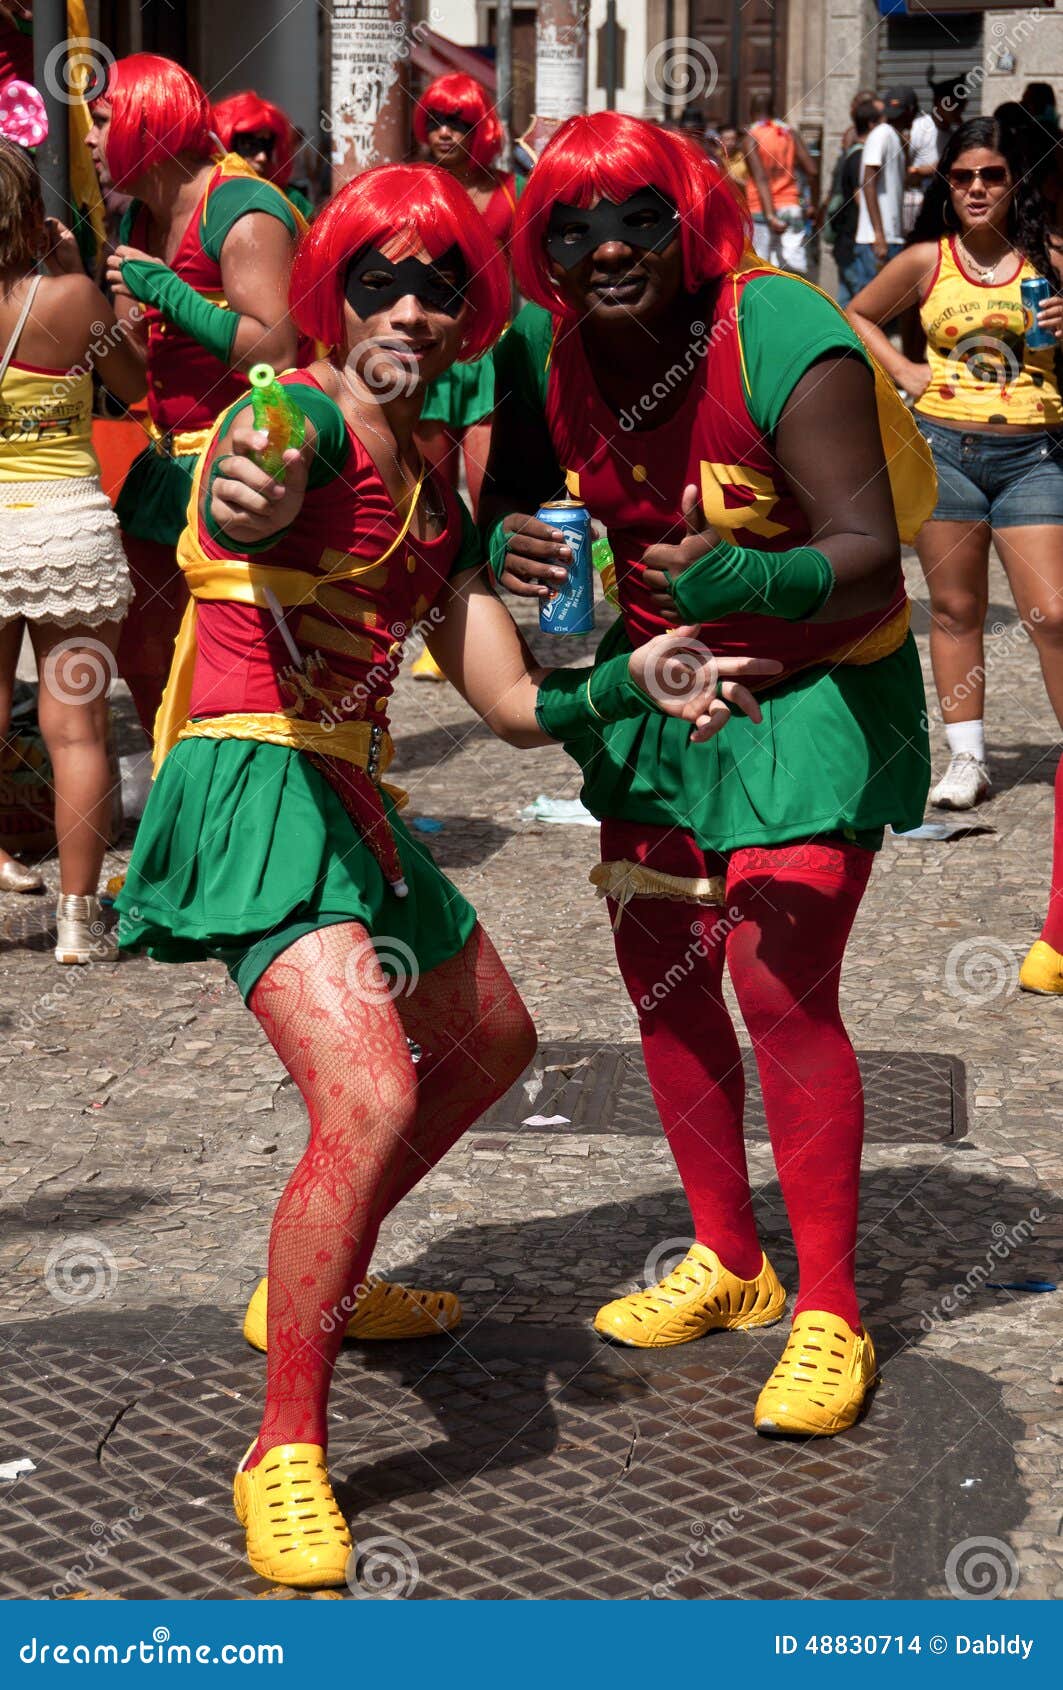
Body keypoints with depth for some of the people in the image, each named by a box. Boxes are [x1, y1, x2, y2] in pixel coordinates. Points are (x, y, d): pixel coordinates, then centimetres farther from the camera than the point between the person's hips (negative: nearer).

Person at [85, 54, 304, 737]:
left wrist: (168, 292, -21)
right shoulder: (139, 220, 13)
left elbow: (276, 356, -25)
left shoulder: (241, 212, -14)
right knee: (137, 652, 10)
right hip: (170, 464, 9)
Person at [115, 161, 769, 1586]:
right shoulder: (313, 416, -10)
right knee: (373, 1098, -27)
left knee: (489, 1045, 27)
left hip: (355, 803, 10)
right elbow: (261, 479, -36)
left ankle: (313, 1283, 42)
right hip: (257, 783, -10)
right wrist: (245, 485, -61)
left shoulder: (434, 493, 15)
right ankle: (286, 1452, -15)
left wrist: (632, 682, -9)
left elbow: (515, 704, 11)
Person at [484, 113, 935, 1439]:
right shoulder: (547, 344, -9)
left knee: (781, 988, -12)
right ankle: (727, 1264, 29)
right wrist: (510, 544, -25)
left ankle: (829, 1317, 1)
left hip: (814, 693, -6)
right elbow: (508, 496, -1)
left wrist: (745, 580, -48)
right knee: (659, 969, 11)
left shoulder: (786, 342, -27)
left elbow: (868, 560, -29)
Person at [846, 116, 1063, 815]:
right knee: (956, 607, 7)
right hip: (945, 446, 1)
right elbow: (855, 316, 20)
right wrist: (901, 369, 6)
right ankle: (968, 758, 18)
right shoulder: (925, 262, 5)